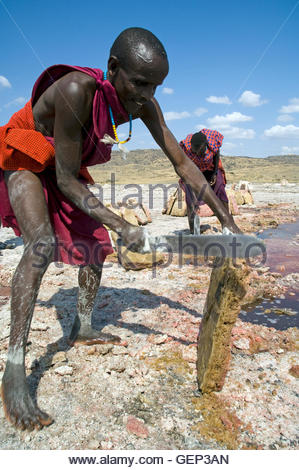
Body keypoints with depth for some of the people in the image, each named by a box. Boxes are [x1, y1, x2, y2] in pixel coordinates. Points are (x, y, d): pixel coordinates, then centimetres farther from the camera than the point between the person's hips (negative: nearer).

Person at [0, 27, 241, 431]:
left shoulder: (143, 104, -16)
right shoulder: (76, 90, -35)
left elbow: (182, 162, -12)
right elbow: (66, 181, -31)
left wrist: (226, 219, -14)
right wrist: (121, 225, -35)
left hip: (66, 167, 7)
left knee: (96, 242, 3)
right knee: (43, 243, -29)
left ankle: (82, 329, 21)